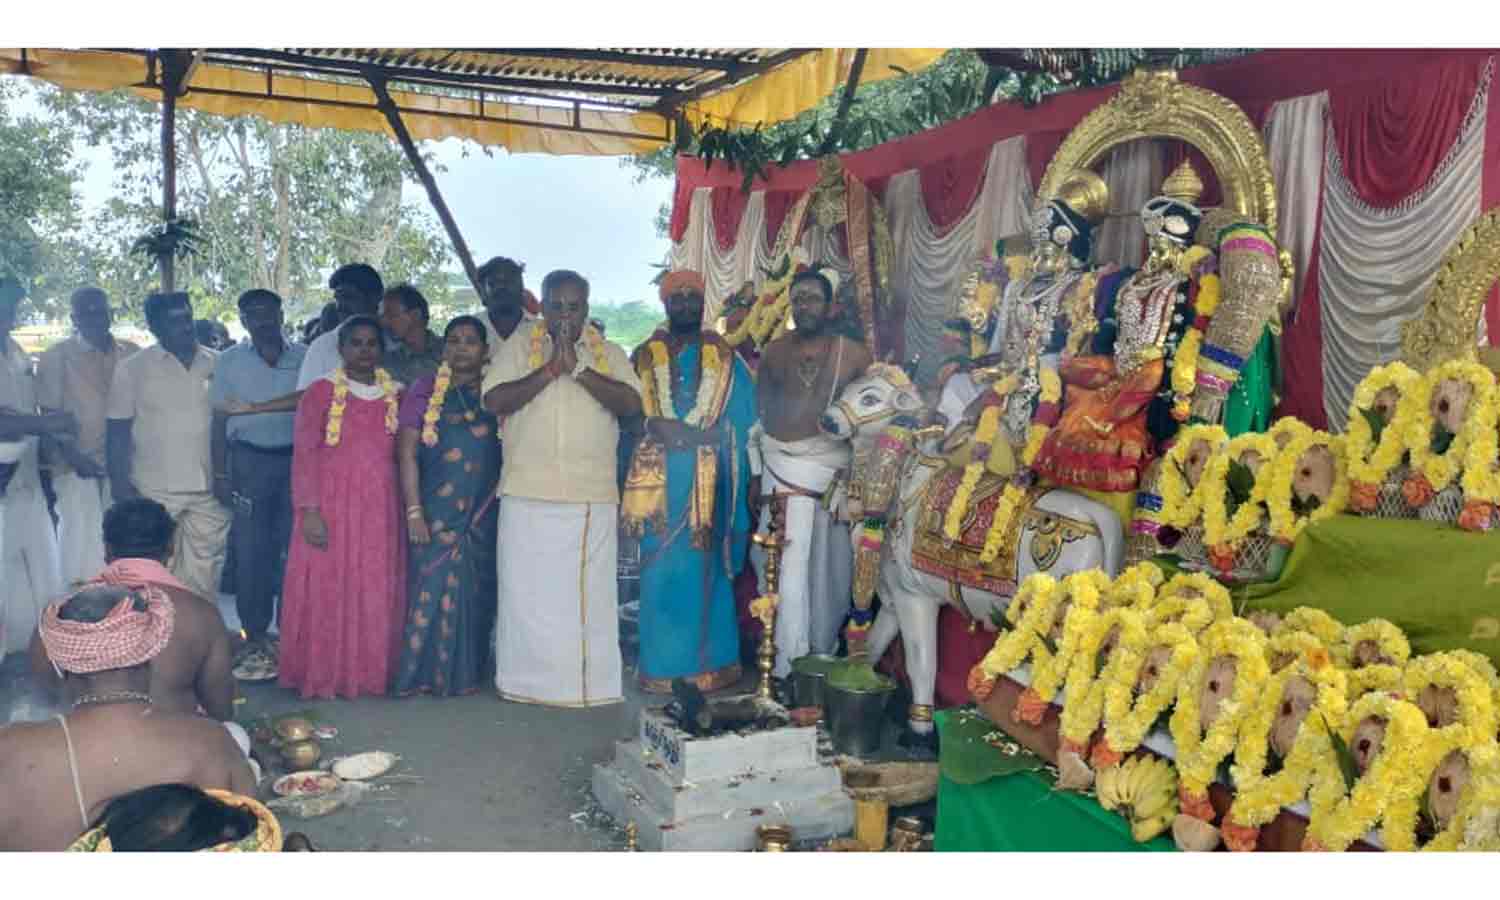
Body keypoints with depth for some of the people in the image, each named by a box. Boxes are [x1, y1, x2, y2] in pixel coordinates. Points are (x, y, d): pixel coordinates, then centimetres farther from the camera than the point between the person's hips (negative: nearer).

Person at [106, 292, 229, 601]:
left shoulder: (216, 364, 5)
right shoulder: (132, 369, -2)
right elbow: (117, 433, -1)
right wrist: (122, 488, -7)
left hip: (209, 489, 2)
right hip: (155, 492, -2)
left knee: (205, 573, 8)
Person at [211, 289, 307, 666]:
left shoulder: (304, 358, 5)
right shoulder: (229, 361, 5)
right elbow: (220, 420, 5)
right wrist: (220, 474, -1)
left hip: (295, 459, 1)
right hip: (249, 461, 0)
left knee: (294, 549, 4)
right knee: (251, 551, 2)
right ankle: (255, 633, 11)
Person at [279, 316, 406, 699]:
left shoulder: (396, 394, 9)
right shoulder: (321, 391, -2)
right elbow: (304, 455, -6)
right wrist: (309, 511, -14)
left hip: (380, 509, 4)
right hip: (332, 507, -3)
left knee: (378, 592, 7)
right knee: (327, 591, 1)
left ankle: (370, 671, 18)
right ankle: (323, 675, 12)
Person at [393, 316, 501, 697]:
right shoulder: (426, 390, 1)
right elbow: (407, 453, -3)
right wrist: (414, 511, -10)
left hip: (483, 516, 3)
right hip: (436, 514, -2)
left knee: (475, 595, 6)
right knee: (431, 590, -2)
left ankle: (466, 672, 18)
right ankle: (422, 672, 9)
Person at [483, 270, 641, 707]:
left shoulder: (608, 352, 11)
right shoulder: (520, 344, 8)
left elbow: (631, 403, -5)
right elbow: (494, 400, -5)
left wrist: (578, 368, -12)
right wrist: (551, 369, -11)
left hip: (593, 496, 1)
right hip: (528, 494, 0)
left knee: (590, 593, 2)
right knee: (528, 593, 3)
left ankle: (591, 684, 11)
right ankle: (527, 683, 15)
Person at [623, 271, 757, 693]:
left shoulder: (725, 357, 9)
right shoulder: (645, 355, 11)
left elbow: (743, 420, 5)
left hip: (708, 478, 0)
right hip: (659, 475, 0)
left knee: (705, 567, 3)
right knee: (662, 570, 1)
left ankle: (707, 661, 13)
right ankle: (663, 665, 11)